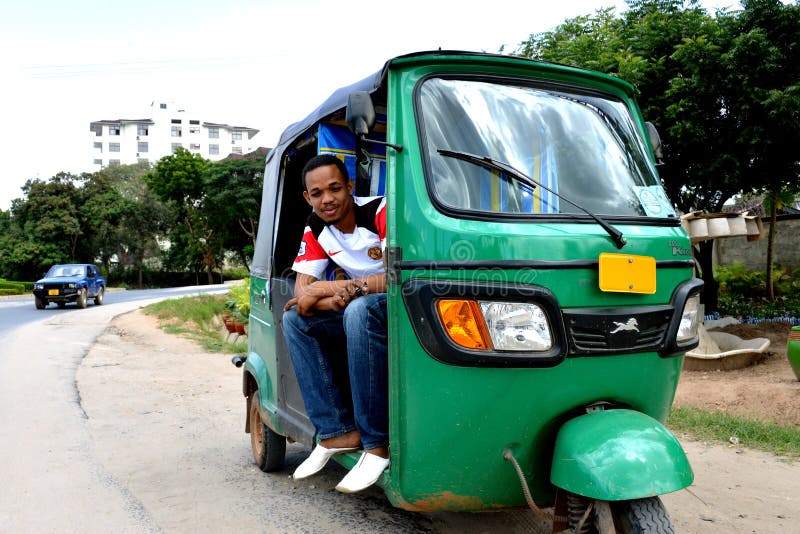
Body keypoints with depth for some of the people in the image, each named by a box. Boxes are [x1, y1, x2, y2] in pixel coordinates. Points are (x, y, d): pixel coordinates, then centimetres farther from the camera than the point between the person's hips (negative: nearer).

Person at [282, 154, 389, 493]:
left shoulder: (381, 212, -16)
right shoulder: (316, 229, 4)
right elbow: (301, 291, 0)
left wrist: (329, 288, -22)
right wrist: (334, 300, -24)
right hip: (360, 315, 7)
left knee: (360, 310, -36)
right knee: (295, 318, -10)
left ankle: (376, 443, -29)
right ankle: (338, 432, -13)